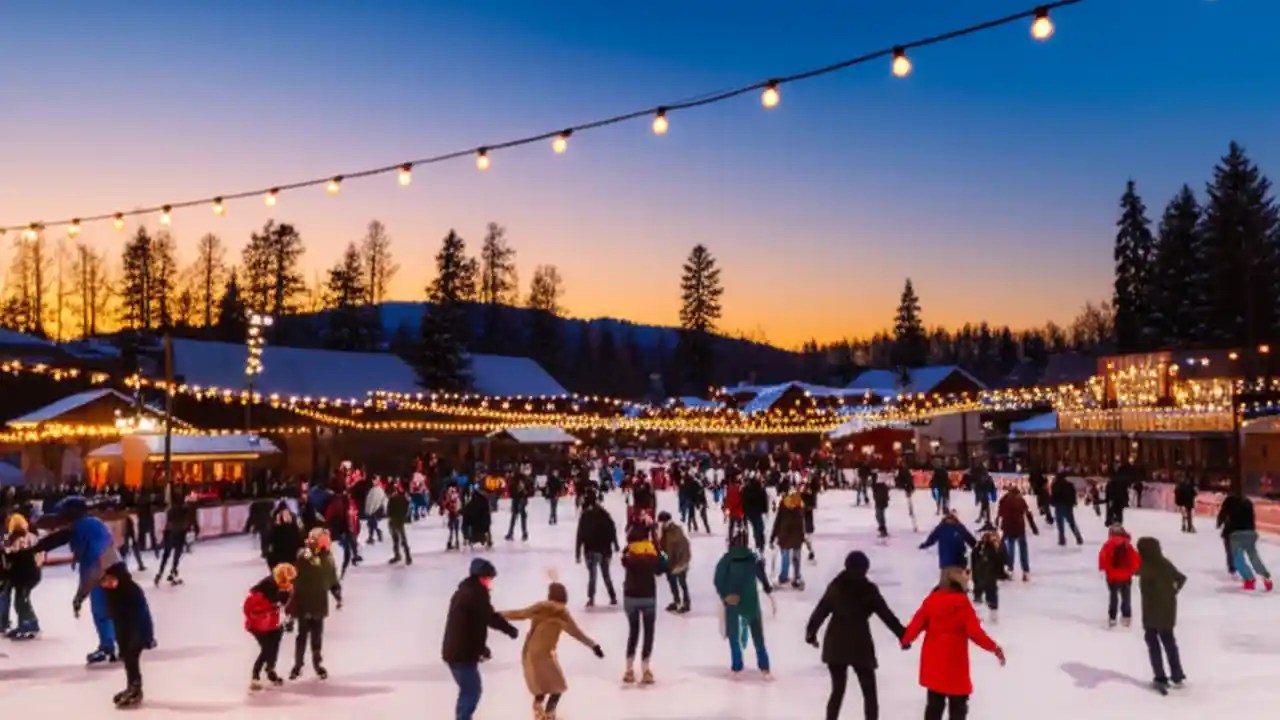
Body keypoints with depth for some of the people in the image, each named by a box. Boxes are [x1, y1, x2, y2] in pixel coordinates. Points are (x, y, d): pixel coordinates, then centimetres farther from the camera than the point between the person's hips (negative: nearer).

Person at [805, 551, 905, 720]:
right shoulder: (868, 589, -5)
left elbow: (820, 611, 8)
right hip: (860, 646, -4)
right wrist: (903, 635, 1)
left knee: (837, 690, 16)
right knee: (870, 692, 9)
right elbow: (886, 615, -6)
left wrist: (811, 632, 21)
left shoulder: (835, 587, 5)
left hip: (835, 644, 4)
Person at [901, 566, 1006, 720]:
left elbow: (917, 623, 1)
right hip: (954, 662, -5)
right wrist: (993, 647, -9)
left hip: (933, 661, 5)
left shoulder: (931, 600, -2)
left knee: (934, 701, 17)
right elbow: (974, 631, -18)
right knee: (958, 704, 8)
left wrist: (905, 640, 16)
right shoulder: (962, 603, -14)